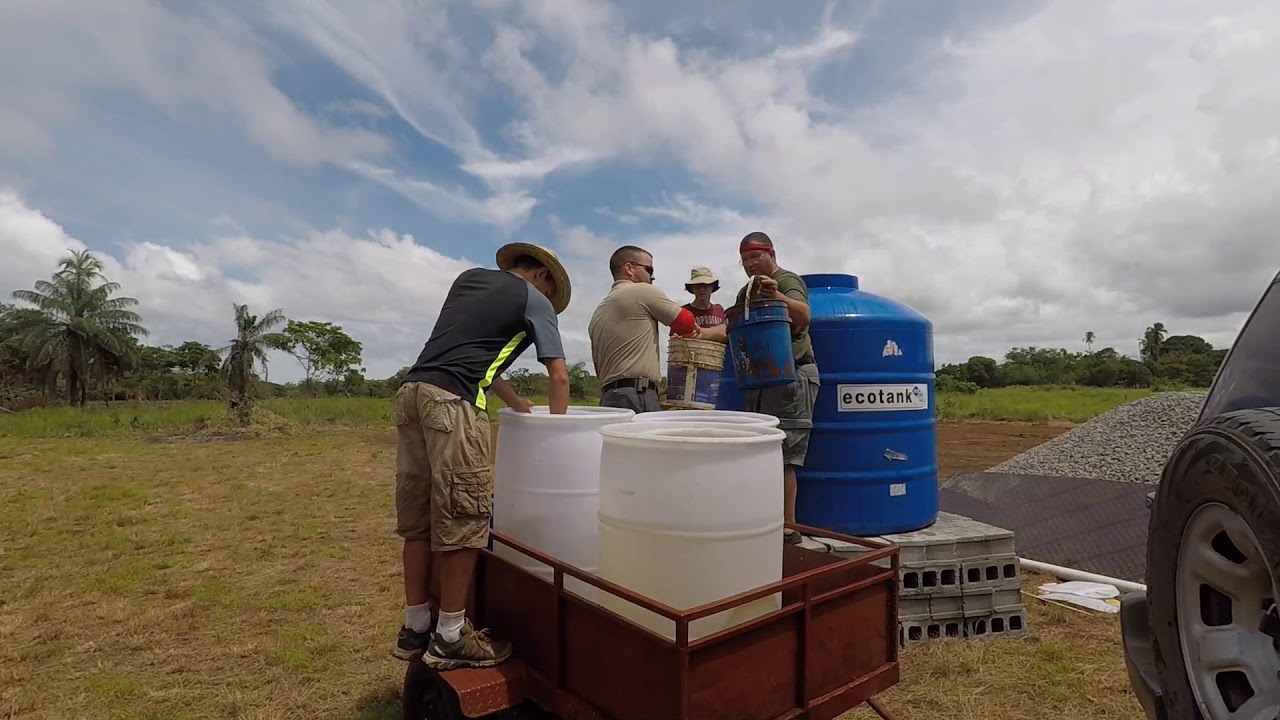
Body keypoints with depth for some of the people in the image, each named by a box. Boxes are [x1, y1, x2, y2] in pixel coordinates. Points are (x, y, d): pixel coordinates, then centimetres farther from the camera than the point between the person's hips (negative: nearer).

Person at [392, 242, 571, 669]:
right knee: (462, 518, 0)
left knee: (418, 519, 12)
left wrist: (517, 405, 27)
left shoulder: (470, 277, 26)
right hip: (451, 401, -8)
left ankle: (415, 628, 21)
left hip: (411, 390, 8)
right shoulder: (535, 300, 9)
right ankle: (449, 638, 8)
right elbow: (559, 377, 5)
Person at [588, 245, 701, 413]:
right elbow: (685, 321, 4)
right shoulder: (642, 291, 0)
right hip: (637, 397, -8)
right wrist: (692, 329, 26)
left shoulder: (598, 313, 23)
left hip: (608, 397, 8)